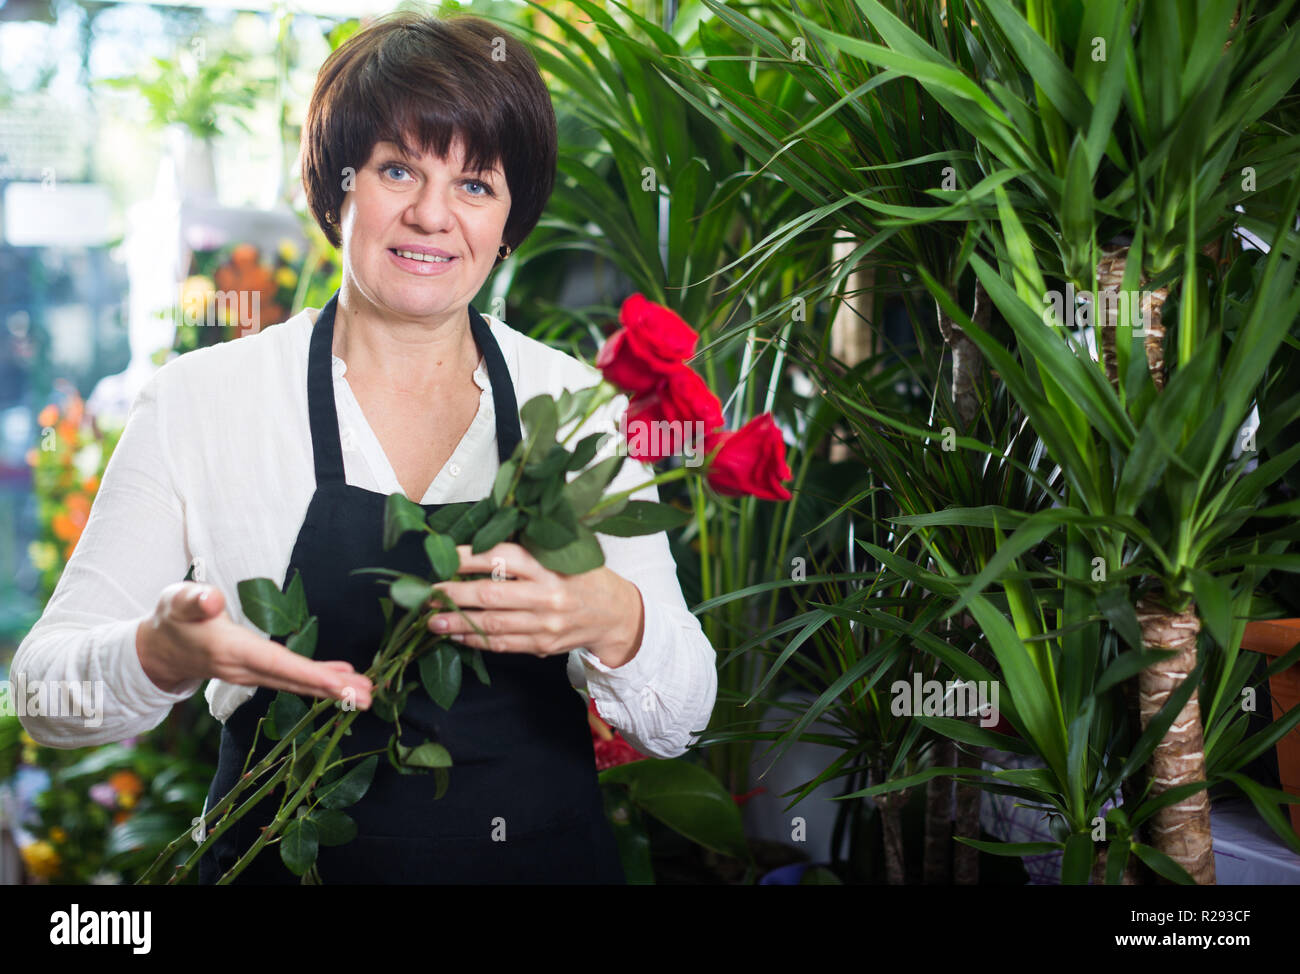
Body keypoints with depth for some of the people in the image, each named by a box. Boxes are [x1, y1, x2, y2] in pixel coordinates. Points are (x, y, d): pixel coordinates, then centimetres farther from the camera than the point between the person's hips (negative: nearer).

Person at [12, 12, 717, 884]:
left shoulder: (583, 405, -5)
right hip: (290, 861, -1)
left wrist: (613, 623, -29)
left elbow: (677, 726, -7)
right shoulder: (200, 400, -9)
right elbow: (47, 693, -9)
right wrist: (164, 656, -30)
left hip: (547, 855, 2)